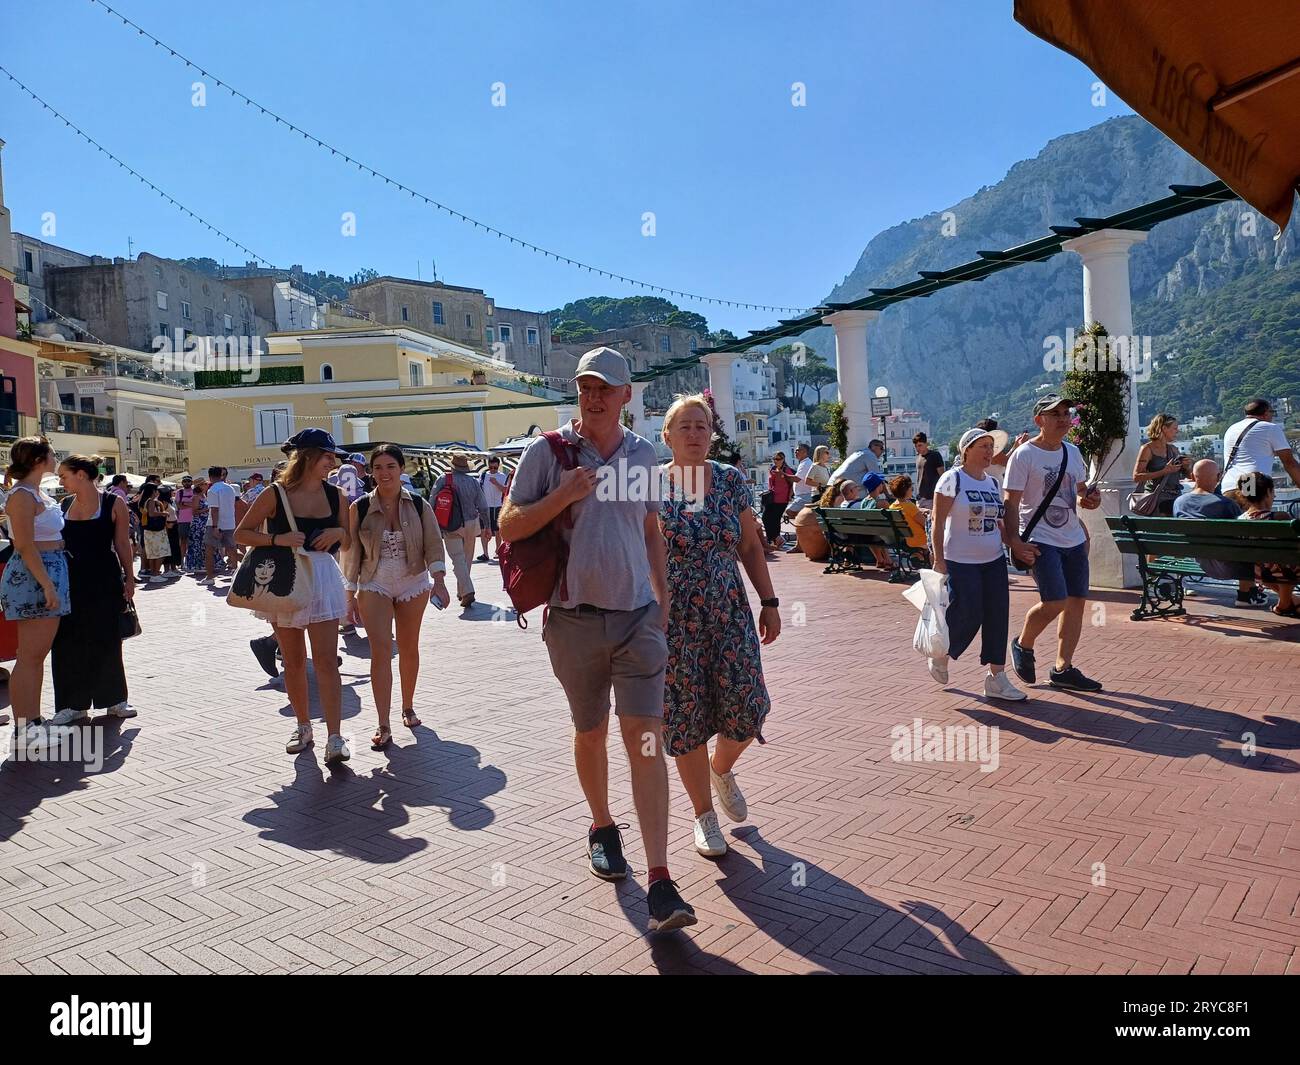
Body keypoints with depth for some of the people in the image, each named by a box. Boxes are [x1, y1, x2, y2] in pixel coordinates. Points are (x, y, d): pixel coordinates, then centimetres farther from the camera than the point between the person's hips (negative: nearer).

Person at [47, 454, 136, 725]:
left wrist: (129, 578, -3)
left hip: (105, 581, -4)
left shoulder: (113, 503, -4)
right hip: (71, 580, 4)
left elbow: (123, 543, -2)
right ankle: (75, 704, 14)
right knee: (68, 641, 4)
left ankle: (114, 699, 19)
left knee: (106, 640, 5)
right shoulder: (64, 505, 8)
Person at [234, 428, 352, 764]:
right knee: (293, 660, 10)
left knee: (326, 660, -8)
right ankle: (303, 727, 27)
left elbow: (348, 544, 13)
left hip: (322, 576, 1)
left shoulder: (335, 495, 4)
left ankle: (335, 738, -10)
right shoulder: (276, 494, -5)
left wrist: (339, 532, -9)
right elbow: (241, 533, -2)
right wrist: (277, 539, -18)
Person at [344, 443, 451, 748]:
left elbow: (433, 545, -5)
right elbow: (352, 553, 1)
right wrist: (351, 595, 0)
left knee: (409, 648, 12)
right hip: (374, 586, -1)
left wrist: (438, 580, -19)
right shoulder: (359, 509, -3)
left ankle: (408, 707, 32)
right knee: (380, 650, -10)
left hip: (413, 584, 1)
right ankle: (383, 726, -9)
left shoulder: (419, 506, -3)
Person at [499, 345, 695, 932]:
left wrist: (664, 600, 15)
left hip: (638, 616, 1)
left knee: (645, 739, -6)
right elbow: (509, 527, -5)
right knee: (590, 733, 15)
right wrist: (565, 494, -18)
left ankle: (660, 882, -5)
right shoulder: (548, 451, -3)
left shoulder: (642, 453, 8)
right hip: (575, 618, -1)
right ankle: (602, 827, 40)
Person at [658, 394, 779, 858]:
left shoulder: (732, 481, 3)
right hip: (675, 620, -2)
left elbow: (751, 546, 8)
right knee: (686, 716, 4)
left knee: (746, 707, -2)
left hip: (730, 614, 3)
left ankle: (721, 769, 34)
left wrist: (769, 602, 5)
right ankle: (704, 814, 25)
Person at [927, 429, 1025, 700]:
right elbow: (938, 523, -12)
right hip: (960, 562, -7)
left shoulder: (993, 483, 12)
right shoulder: (952, 479, -9)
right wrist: (938, 560, -17)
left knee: (997, 616, 2)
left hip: (993, 560, 7)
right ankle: (940, 654, 22)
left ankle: (996, 677, 10)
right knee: (967, 615, -7)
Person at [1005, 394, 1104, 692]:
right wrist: (1014, 541, -21)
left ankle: (1063, 669, 17)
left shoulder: (1072, 452, 13)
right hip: (1041, 540, -7)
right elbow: (1011, 502, -12)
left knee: (1077, 600, 6)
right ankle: (1023, 646, 13)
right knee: (1054, 602, -15)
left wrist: (1089, 499, 2)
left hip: (1074, 539, 8)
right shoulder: (1024, 455, -9)